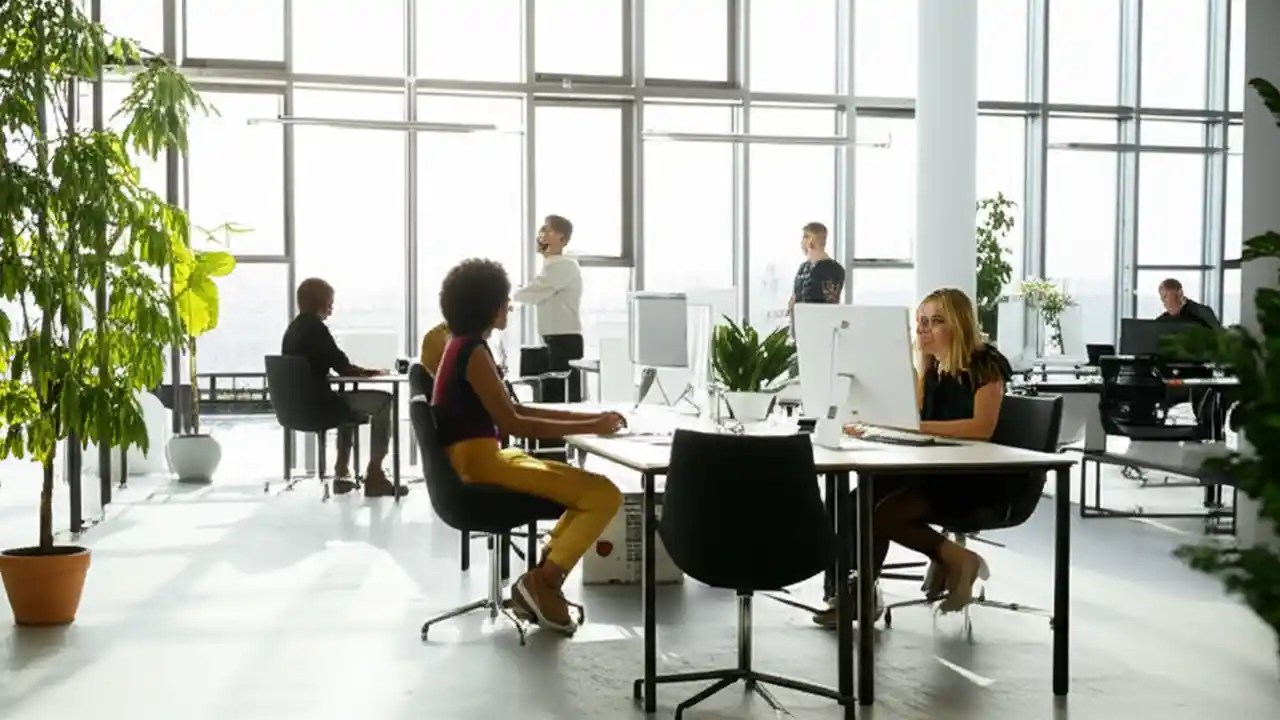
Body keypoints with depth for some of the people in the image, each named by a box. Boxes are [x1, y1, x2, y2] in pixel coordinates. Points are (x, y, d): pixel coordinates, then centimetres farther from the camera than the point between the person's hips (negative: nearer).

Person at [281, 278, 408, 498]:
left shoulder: (293, 328, 12)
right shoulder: (315, 327, -14)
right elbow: (342, 366, -12)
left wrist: (361, 371, 11)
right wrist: (366, 371, 8)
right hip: (316, 404, -9)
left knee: (348, 400, 35)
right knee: (383, 401, 0)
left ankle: (342, 472, 32)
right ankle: (374, 476, 1)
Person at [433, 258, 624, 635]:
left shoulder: (463, 346, 18)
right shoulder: (472, 351, -13)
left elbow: (514, 409, 19)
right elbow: (512, 423, -17)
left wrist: (588, 416, 12)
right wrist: (590, 427, -14)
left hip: (484, 457, 10)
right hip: (478, 462, -10)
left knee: (594, 488, 14)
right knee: (604, 495, -16)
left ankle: (543, 580, 7)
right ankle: (543, 582, -7)